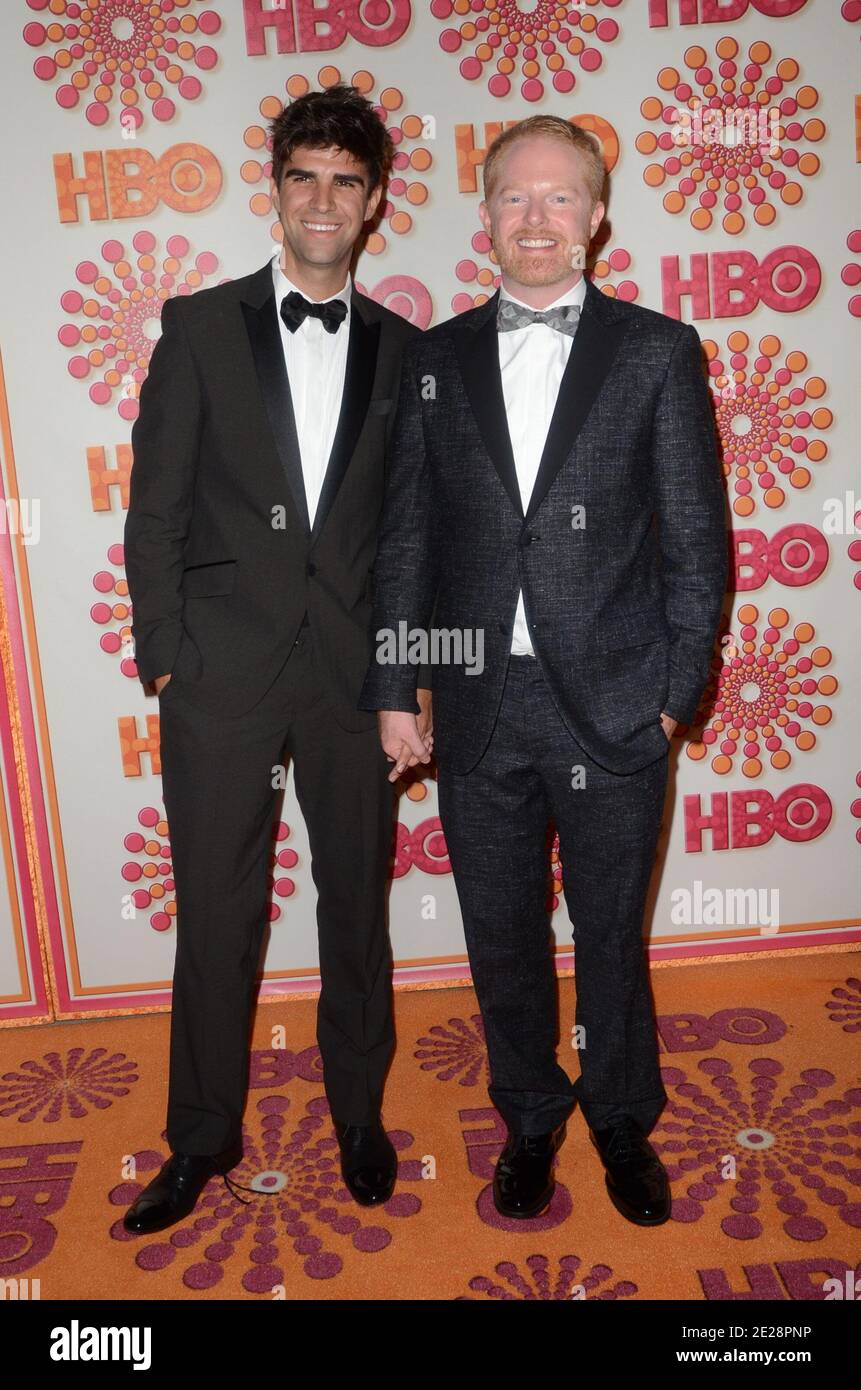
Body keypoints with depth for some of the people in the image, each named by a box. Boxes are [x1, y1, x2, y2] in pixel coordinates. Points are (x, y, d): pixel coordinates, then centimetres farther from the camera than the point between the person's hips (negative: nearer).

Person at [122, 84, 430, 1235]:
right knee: (218, 916, 6)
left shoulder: (402, 349, 9)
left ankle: (360, 1118, 33)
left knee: (358, 905, 12)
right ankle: (203, 1141, 26)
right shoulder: (200, 327, 5)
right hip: (223, 670, -1)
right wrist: (164, 655, -4)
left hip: (356, 669, 2)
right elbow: (156, 506, 2)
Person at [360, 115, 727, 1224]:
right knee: (501, 937, 15)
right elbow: (406, 538, 6)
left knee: (612, 934, 14)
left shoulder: (657, 351, 0)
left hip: (612, 705, -2)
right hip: (478, 707, 2)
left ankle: (623, 1121, 39)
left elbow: (696, 539, 0)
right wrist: (393, 692, 2)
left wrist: (673, 692, -5)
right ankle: (531, 1117, 39)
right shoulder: (435, 359, 7)